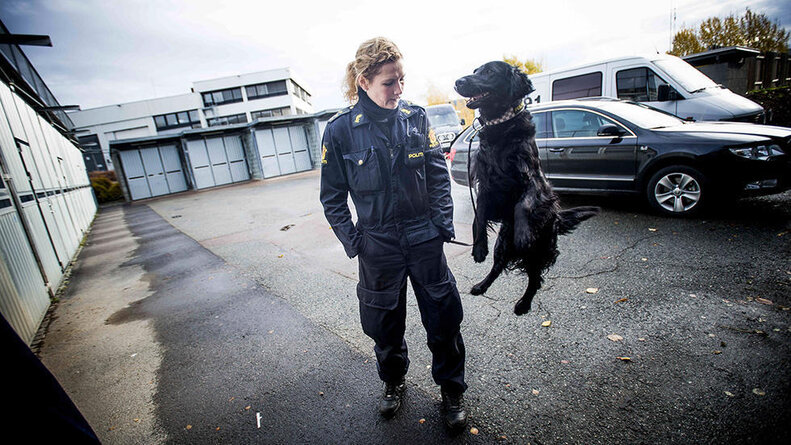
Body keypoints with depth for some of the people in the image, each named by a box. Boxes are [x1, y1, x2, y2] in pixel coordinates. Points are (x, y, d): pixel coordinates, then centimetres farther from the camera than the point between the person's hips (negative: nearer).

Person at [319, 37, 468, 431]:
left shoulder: (415, 116, -2)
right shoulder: (340, 129, -8)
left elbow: (438, 173, 3)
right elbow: (332, 195, -1)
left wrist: (442, 222, -4)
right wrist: (352, 240, -6)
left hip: (425, 239, 1)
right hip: (378, 245, -1)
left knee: (444, 316, 10)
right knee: (385, 323, 16)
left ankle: (451, 390, 36)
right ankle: (393, 382, 46)